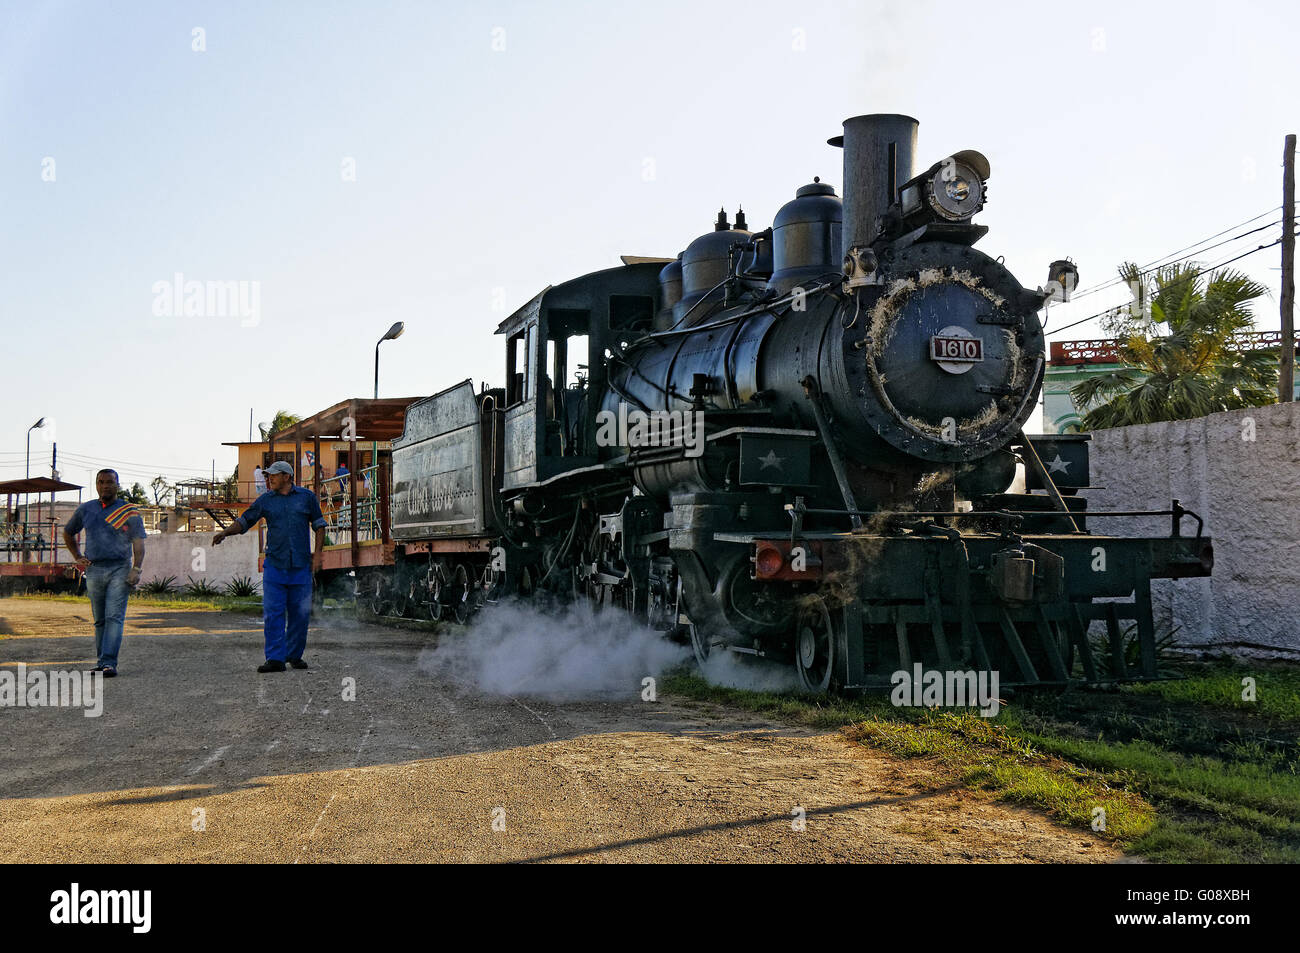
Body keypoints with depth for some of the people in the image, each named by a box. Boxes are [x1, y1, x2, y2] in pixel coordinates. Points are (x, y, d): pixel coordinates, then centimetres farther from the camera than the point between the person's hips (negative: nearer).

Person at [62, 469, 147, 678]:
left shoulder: (129, 511, 3)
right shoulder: (85, 509, 12)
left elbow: (138, 543, -1)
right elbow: (68, 533, 27)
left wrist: (136, 569, -13)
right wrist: (77, 558, 16)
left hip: (119, 569, -4)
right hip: (93, 570, 4)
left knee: (114, 617, -12)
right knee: (99, 620, 9)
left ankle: (109, 663, -18)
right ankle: (100, 661, 16)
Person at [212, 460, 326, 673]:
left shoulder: (307, 497, 7)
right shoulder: (265, 500, 9)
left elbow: (319, 525, 12)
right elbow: (244, 521, 9)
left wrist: (318, 553, 3)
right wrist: (225, 533, -9)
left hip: (301, 566, 0)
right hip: (274, 565, 0)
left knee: (300, 613, 3)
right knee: (272, 613, -8)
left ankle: (294, 655, 18)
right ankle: (275, 659, -8)